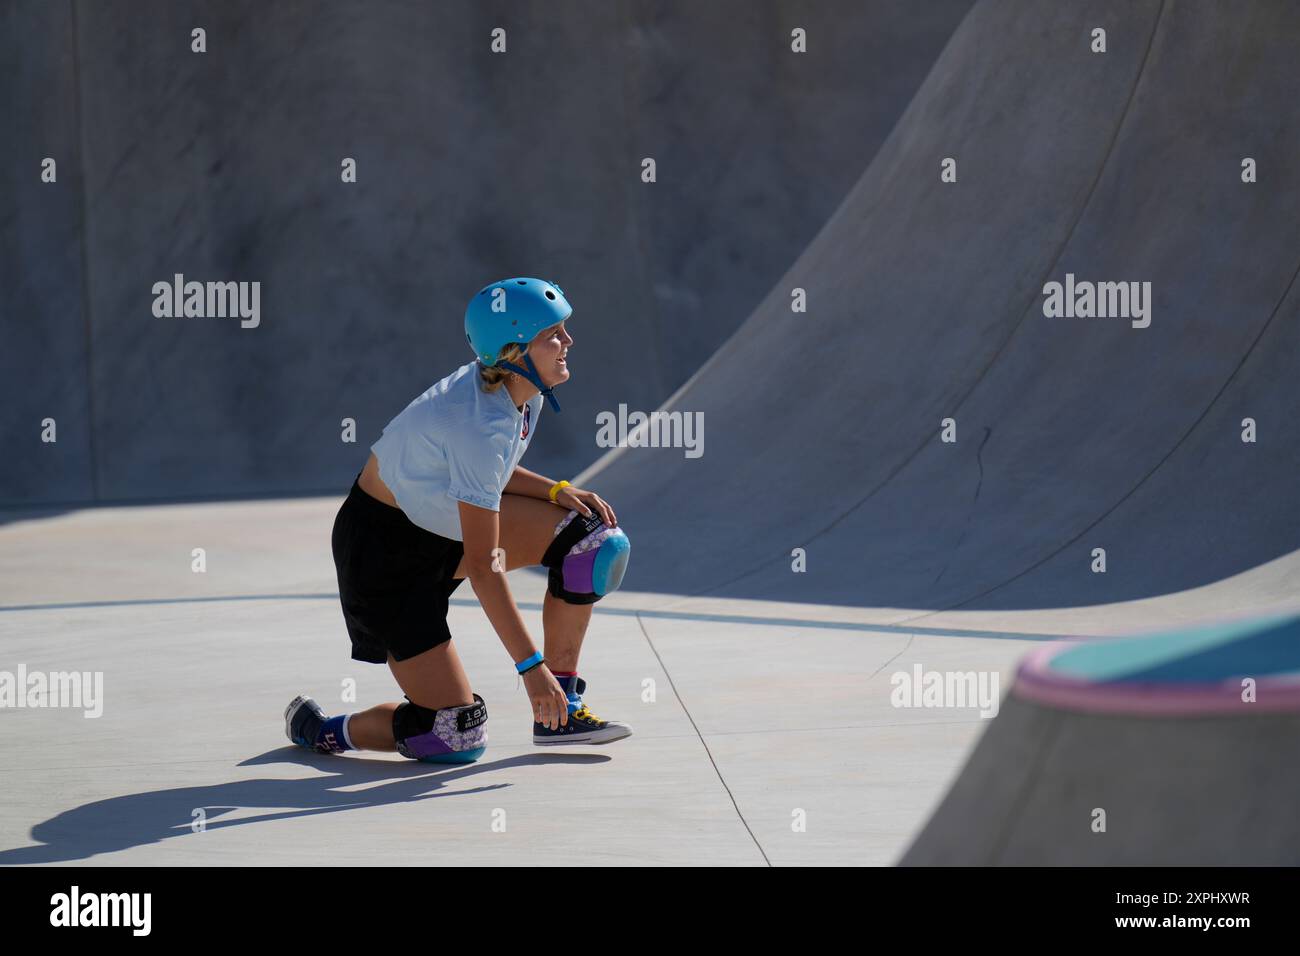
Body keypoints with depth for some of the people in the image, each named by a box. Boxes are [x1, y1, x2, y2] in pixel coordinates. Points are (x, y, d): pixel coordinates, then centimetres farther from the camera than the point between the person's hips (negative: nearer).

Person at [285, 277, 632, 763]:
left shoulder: (526, 390, -7)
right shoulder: (479, 425, -33)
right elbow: (484, 567, -30)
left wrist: (557, 490, -6)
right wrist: (531, 666, -27)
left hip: (446, 523, 9)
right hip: (383, 547, -9)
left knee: (590, 536, -8)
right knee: (457, 738, -12)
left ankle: (562, 710, 1)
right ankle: (318, 728, 13)